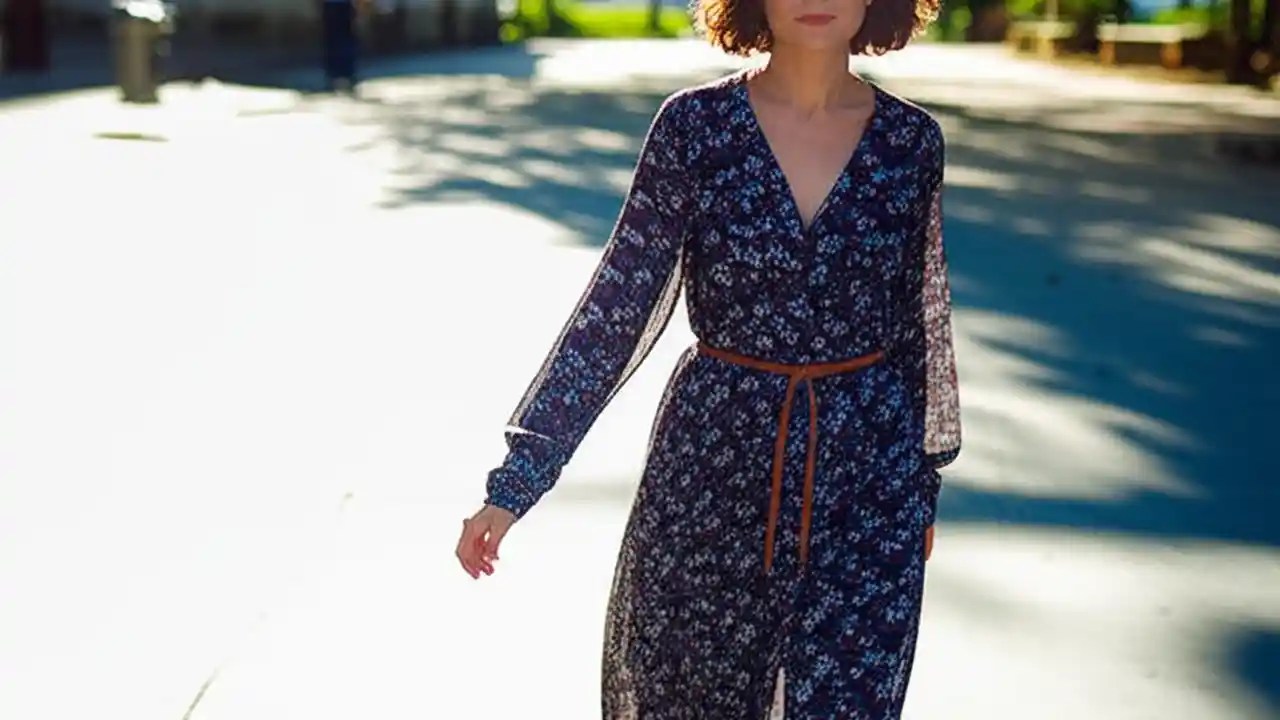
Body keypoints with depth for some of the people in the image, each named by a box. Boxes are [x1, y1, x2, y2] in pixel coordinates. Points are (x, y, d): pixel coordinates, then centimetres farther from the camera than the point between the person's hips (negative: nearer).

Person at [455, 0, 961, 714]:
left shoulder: (912, 139, -2)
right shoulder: (694, 123, -8)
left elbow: (919, 324, 8)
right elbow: (618, 305, -8)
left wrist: (925, 481, 14)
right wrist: (518, 475, -12)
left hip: (866, 471, 1)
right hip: (711, 462, 0)